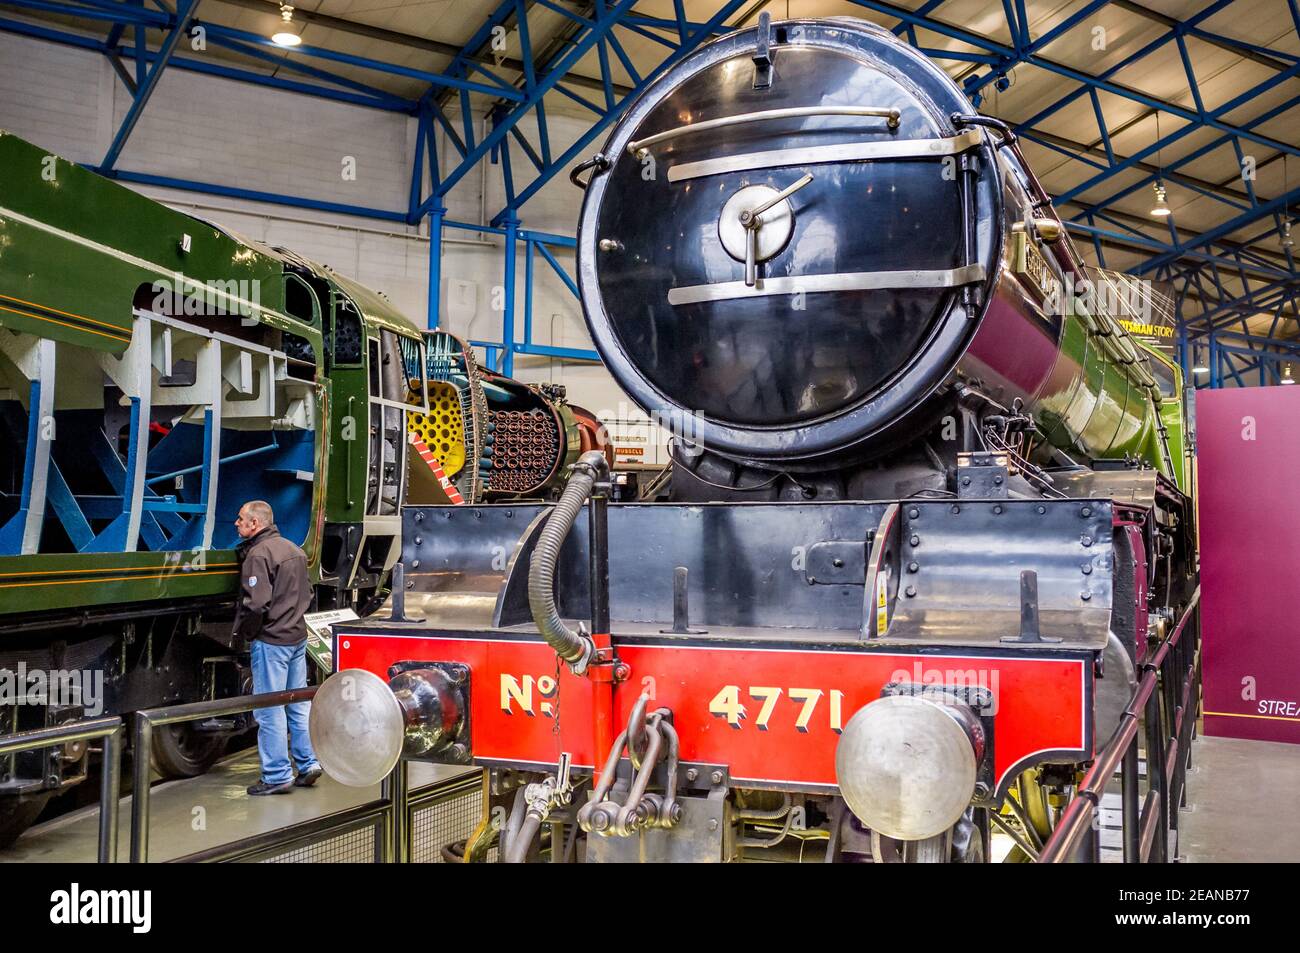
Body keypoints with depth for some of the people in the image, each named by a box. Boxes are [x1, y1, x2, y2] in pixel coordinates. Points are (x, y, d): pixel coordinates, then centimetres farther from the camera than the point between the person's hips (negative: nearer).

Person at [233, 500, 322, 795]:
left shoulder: (258, 554, -15)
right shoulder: (293, 549, 14)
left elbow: (256, 604, -21)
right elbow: (306, 594, 19)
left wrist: (244, 632, -7)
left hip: (271, 641, -9)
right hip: (298, 636, 9)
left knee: (269, 710, -1)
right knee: (299, 704, 15)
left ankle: (277, 777, 3)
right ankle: (309, 764, 20)